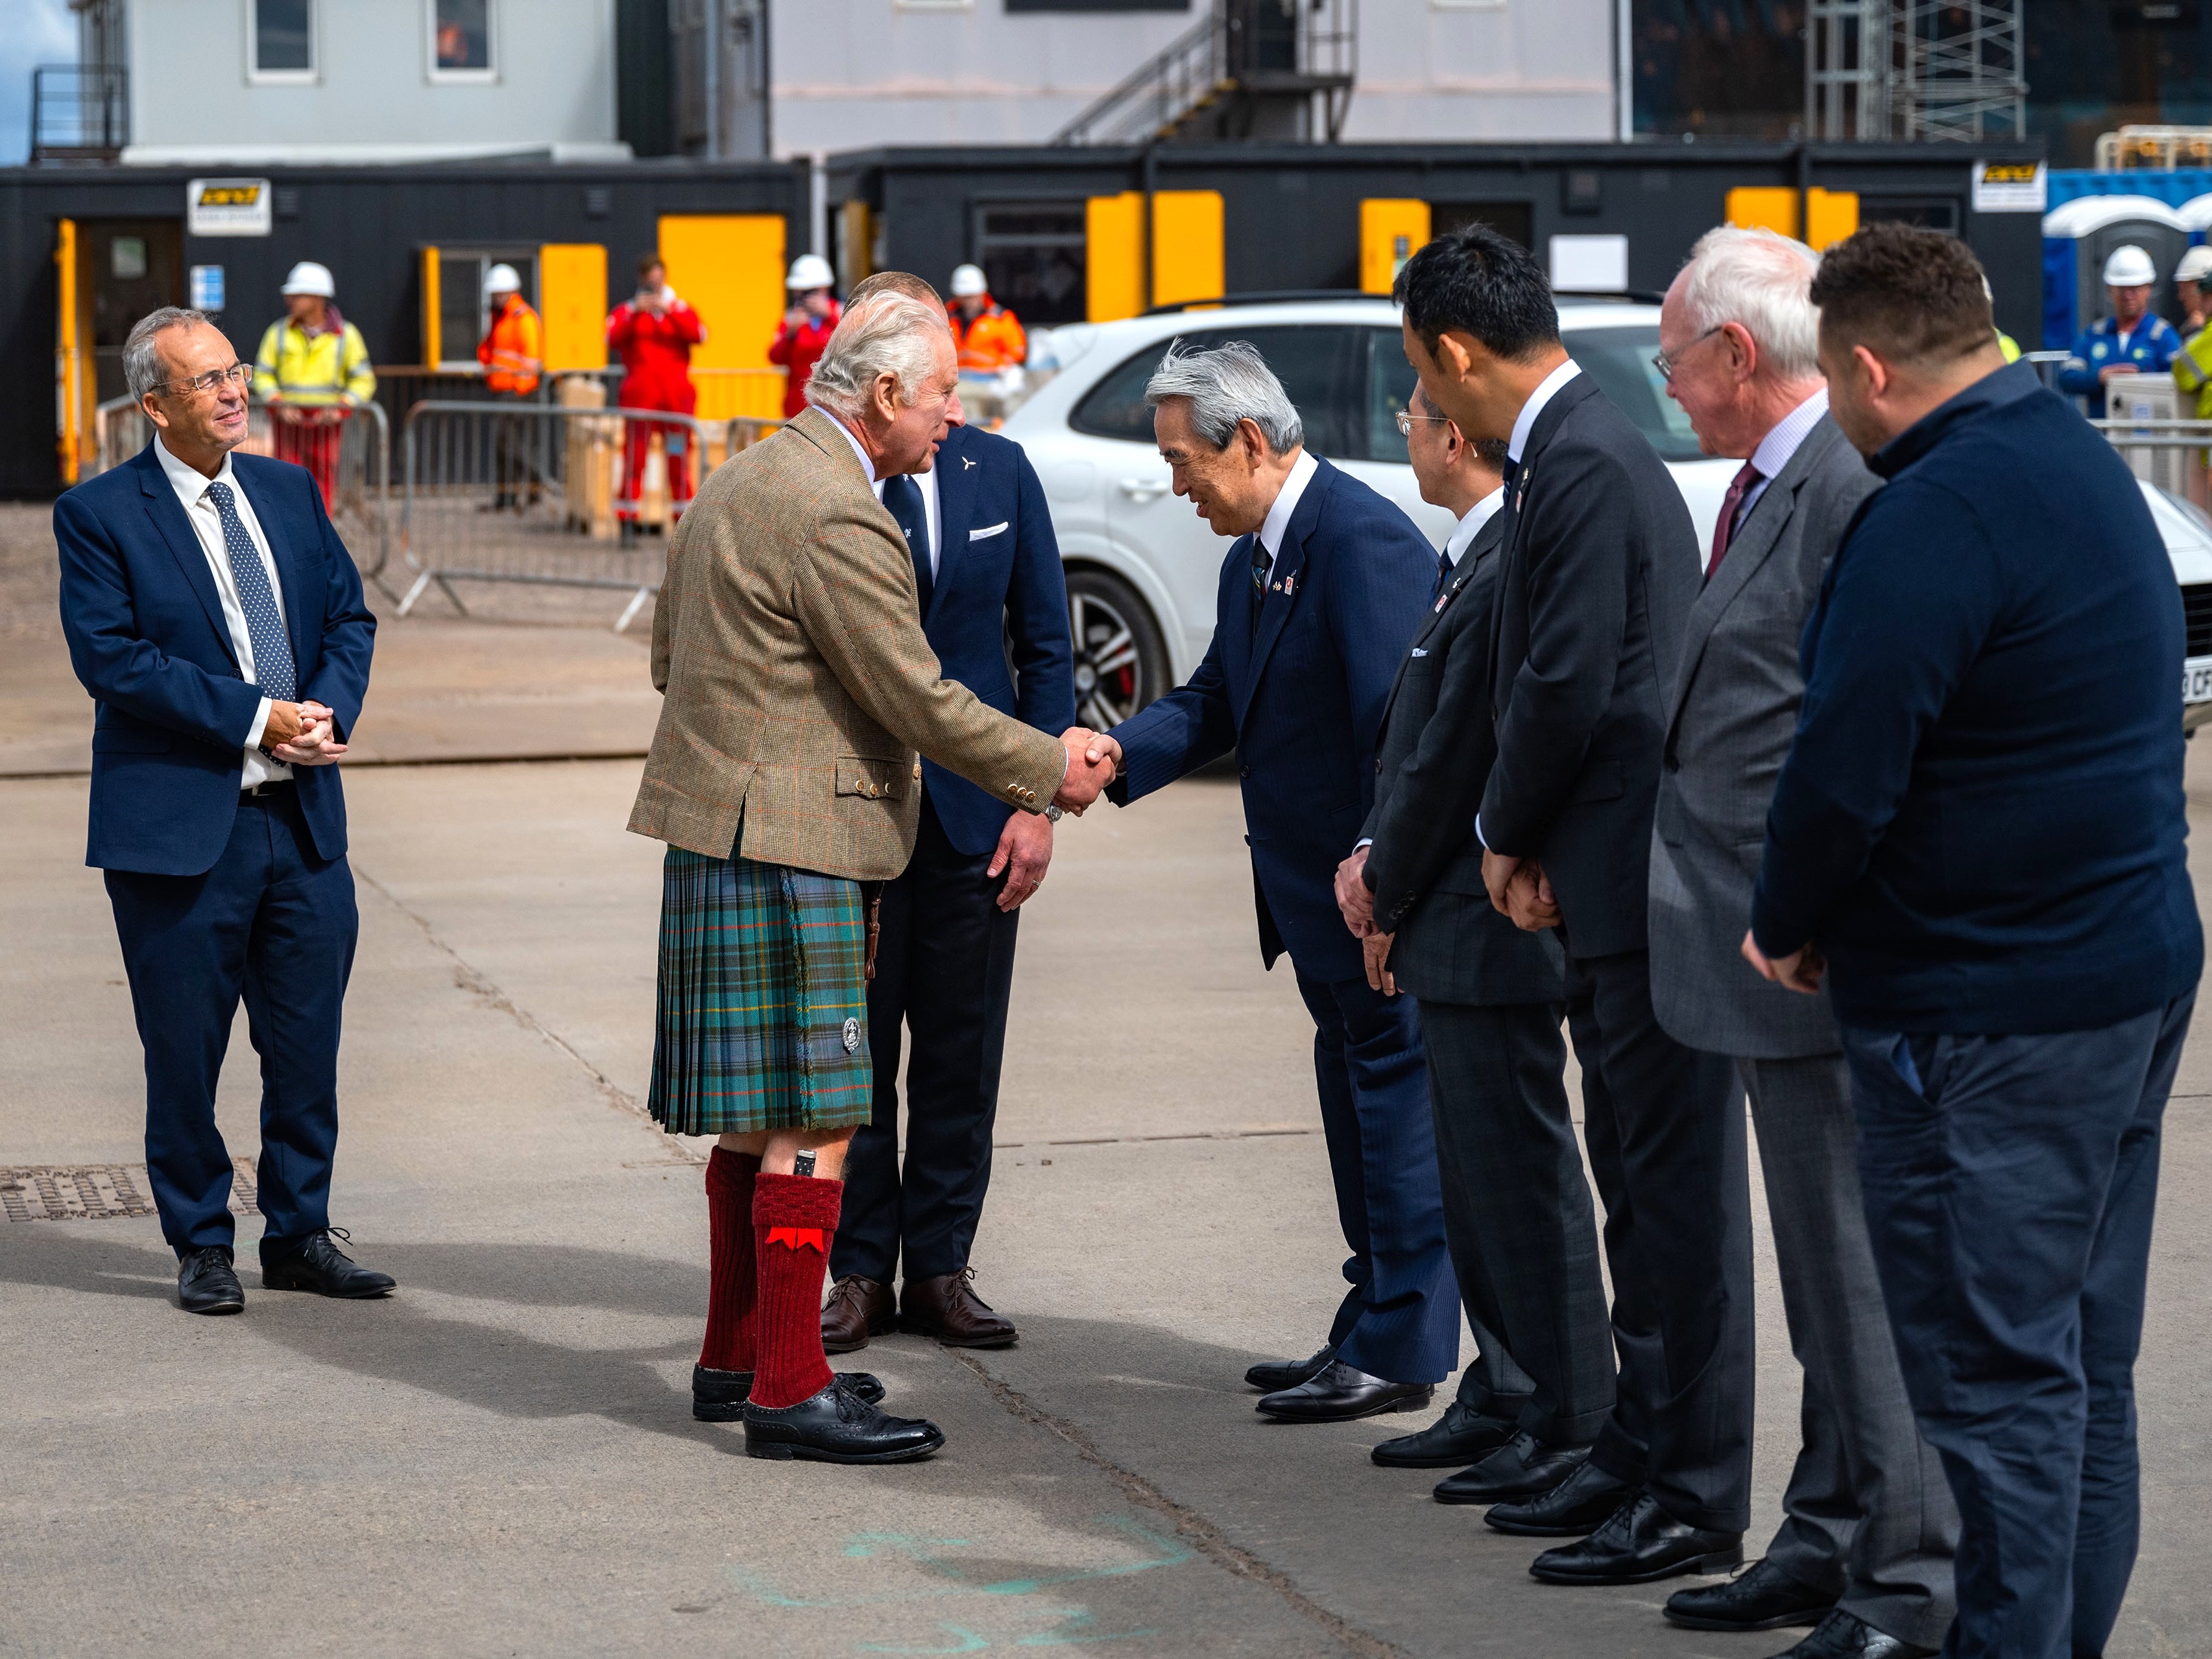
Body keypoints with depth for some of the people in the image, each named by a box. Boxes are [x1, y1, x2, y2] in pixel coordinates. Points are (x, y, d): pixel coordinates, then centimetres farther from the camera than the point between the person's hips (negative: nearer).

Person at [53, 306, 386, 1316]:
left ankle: (300, 1234, 22)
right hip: (179, 827, -5)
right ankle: (202, 1247, 17)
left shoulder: (290, 493, 12)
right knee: (185, 1053, 4)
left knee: (309, 1043, 9)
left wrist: (326, 712, -9)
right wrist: (256, 720, -17)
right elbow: (113, 656, -14)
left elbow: (349, 617, 12)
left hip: (304, 818, 5)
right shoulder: (99, 515, -6)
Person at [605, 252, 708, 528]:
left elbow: (699, 335, -3)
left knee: (679, 457, 0)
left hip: (676, 395, 1)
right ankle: (627, 513, -10)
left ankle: (683, 512, 5)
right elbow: (613, 340, -4)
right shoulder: (626, 311, 14)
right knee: (634, 455, -10)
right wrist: (635, 313, -14)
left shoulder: (681, 310, 17)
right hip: (639, 395, -1)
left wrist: (670, 311, -12)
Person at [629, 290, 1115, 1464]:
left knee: (759, 1119, 16)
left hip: (718, 837, 10)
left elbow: (668, 654, 23)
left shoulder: (739, 482, 15)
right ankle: (787, 1390, -6)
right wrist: (1050, 769, -3)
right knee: (811, 1125, -8)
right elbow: (921, 703, -15)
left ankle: (736, 1356, 24)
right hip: (788, 849, -10)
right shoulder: (835, 516, -17)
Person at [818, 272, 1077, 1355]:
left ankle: (939, 1267, 16)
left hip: (972, 814, 3)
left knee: (961, 1055, 7)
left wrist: (1037, 799, 0)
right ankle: (859, 1271, 14)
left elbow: (1044, 645, 7)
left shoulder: (1000, 472, 4)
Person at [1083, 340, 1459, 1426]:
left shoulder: (1363, 541, -20)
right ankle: (1371, 1331, 27)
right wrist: (1119, 752, -6)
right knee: (1357, 1104, 17)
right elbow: (1215, 701, 12)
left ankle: (1399, 1355, 3)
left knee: (1397, 1102, -3)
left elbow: (1401, 725, -24)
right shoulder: (1253, 558, 12)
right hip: (1319, 895, 10)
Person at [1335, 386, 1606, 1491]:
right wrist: (1376, 859, 4)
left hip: (1488, 931, -11)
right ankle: (1506, 1397, 26)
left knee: (1519, 1171, -4)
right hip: (1457, 929, 11)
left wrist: (1389, 894, -8)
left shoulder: (1510, 570, -21)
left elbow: (1455, 756, -19)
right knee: (1479, 1168, 16)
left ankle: (1565, 1426, 3)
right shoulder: (1473, 557, 12)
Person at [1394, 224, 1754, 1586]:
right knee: (1638, 1183, 18)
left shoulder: (1589, 465, -17)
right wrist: (1528, 841, 5)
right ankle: (1642, 1452, 28)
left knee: (1679, 1191, -5)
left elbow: (1569, 684, -20)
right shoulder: (1572, 448, 14)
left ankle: (1696, 1500, 0)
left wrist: (1507, 835, -5)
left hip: (1644, 878, -11)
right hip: (1609, 881, 11)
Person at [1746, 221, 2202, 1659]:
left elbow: (1844, 773, -23)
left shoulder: (1932, 522, -20)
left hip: (1991, 1011, -10)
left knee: (1995, 1379, -3)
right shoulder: (2088, 467, 11)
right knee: (2086, 1366, 16)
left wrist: (1786, 930, -3)